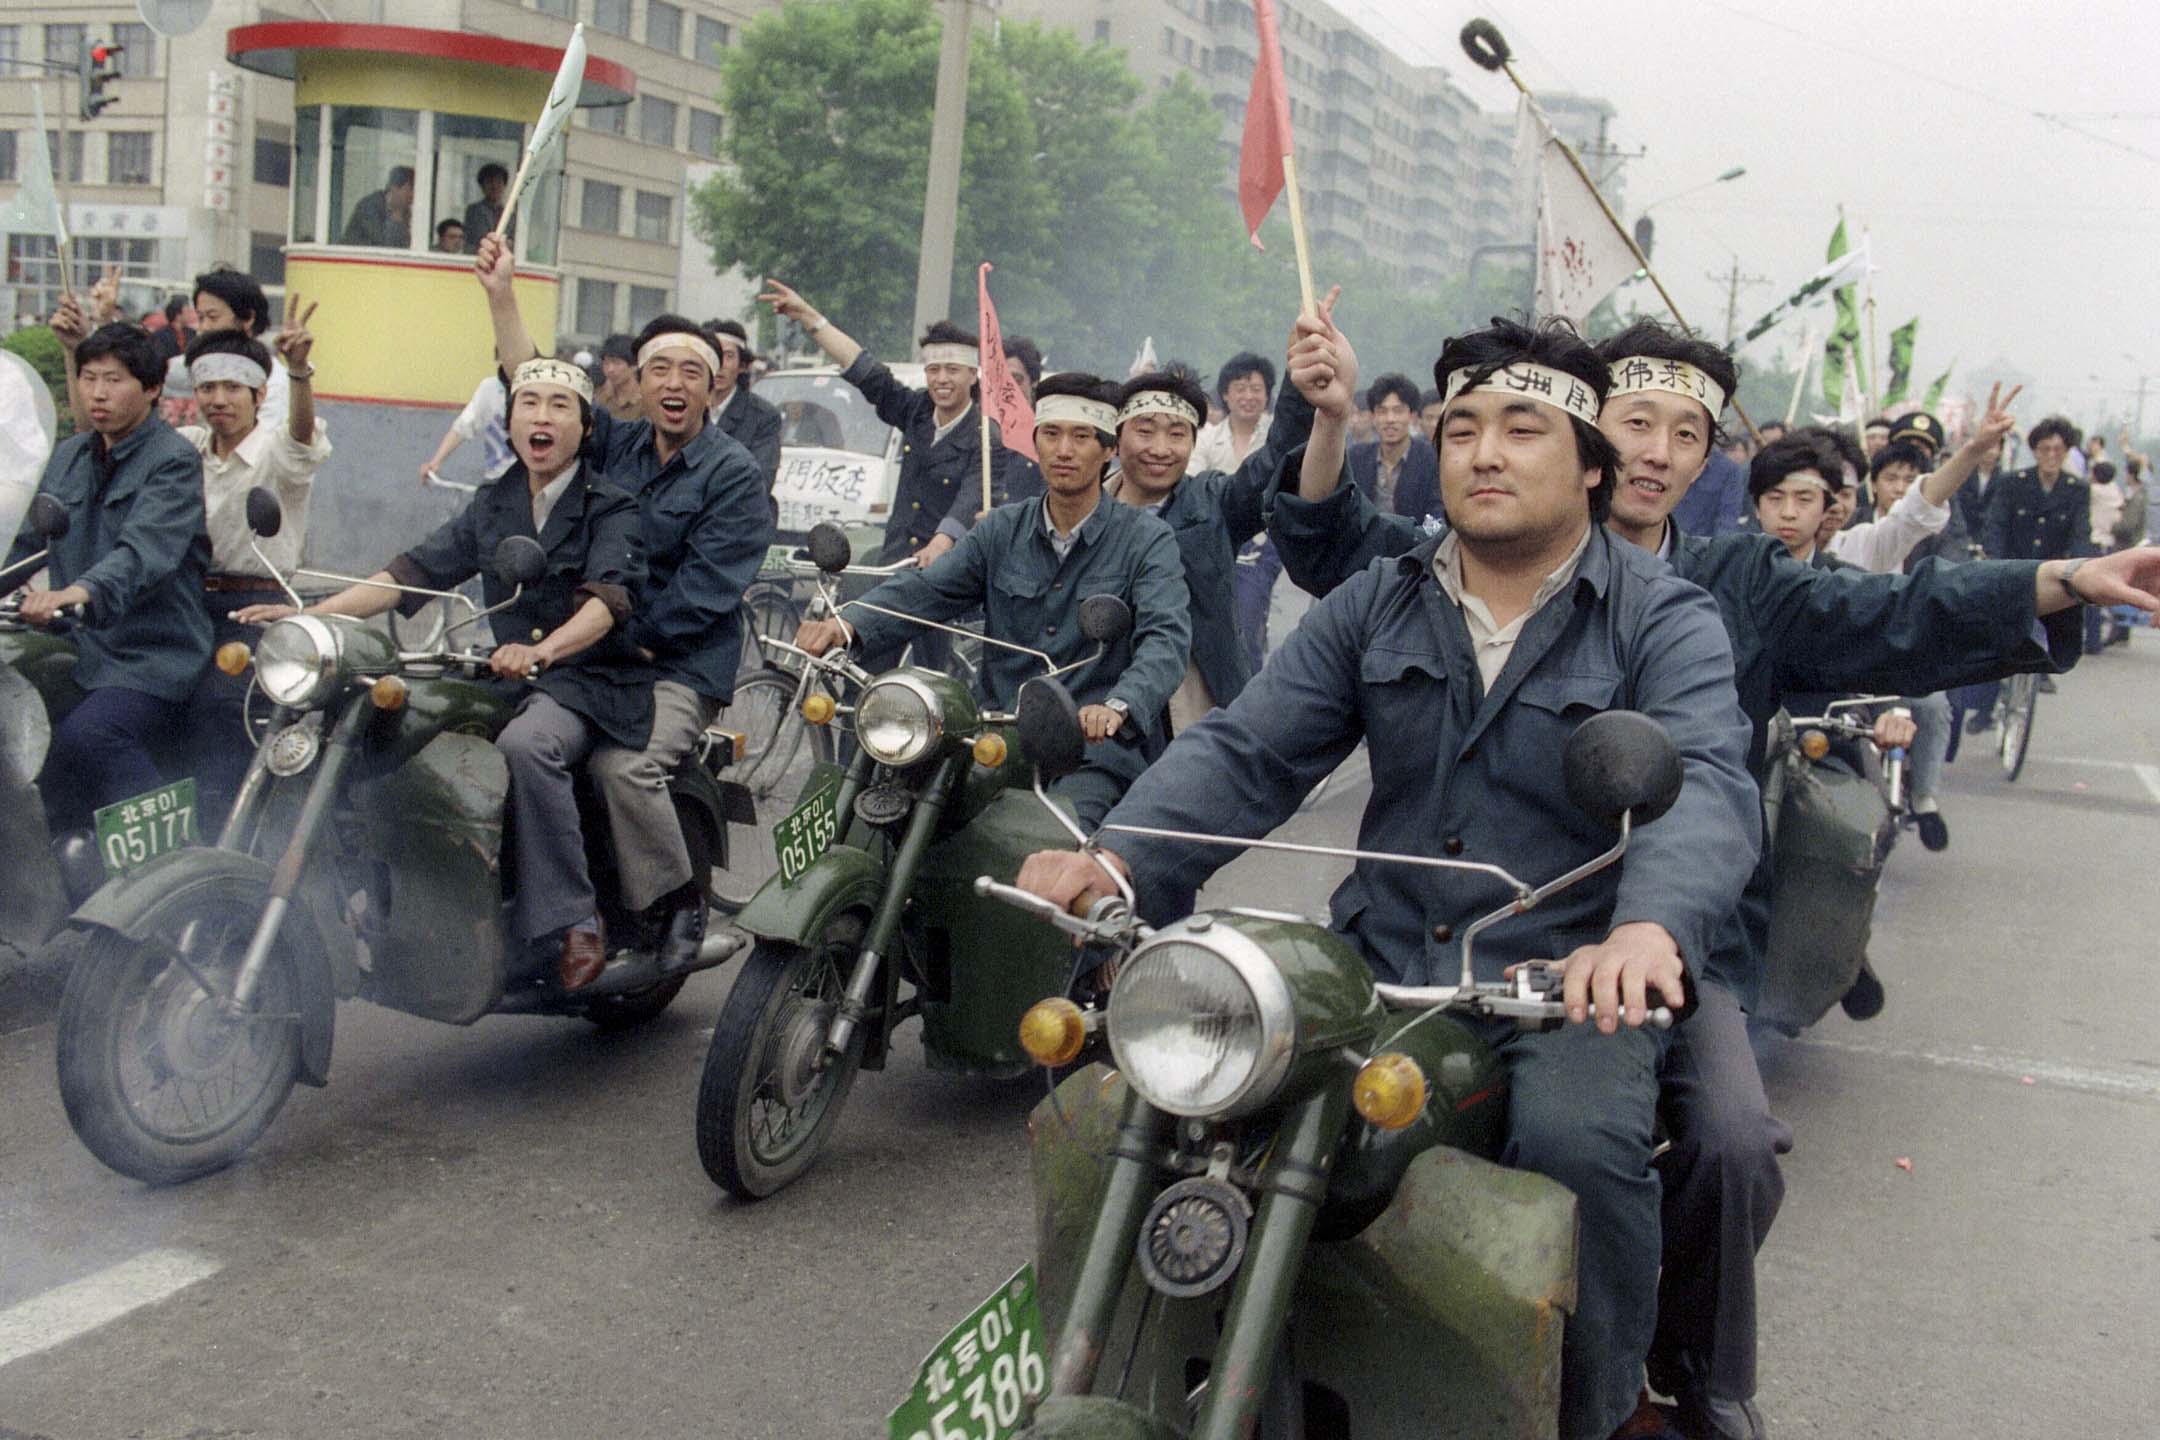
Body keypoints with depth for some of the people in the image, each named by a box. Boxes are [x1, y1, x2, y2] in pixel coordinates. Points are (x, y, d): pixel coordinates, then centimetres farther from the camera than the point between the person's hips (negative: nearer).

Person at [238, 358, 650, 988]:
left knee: (525, 745, -37)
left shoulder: (612, 508, -4)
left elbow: (609, 597, -22)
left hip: (596, 682, -6)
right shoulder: (492, 504, 15)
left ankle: (572, 923, -28)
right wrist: (310, 614, -5)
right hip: (512, 676, 6)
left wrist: (543, 650, -42)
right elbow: (418, 569, 8)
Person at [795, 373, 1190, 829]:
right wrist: (847, 625, -20)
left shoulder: (1147, 539, 0)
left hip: (1097, 748, -4)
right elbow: (925, 590, 2)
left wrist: (1117, 707, -37)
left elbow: (1166, 637, -15)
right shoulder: (1000, 530, 13)